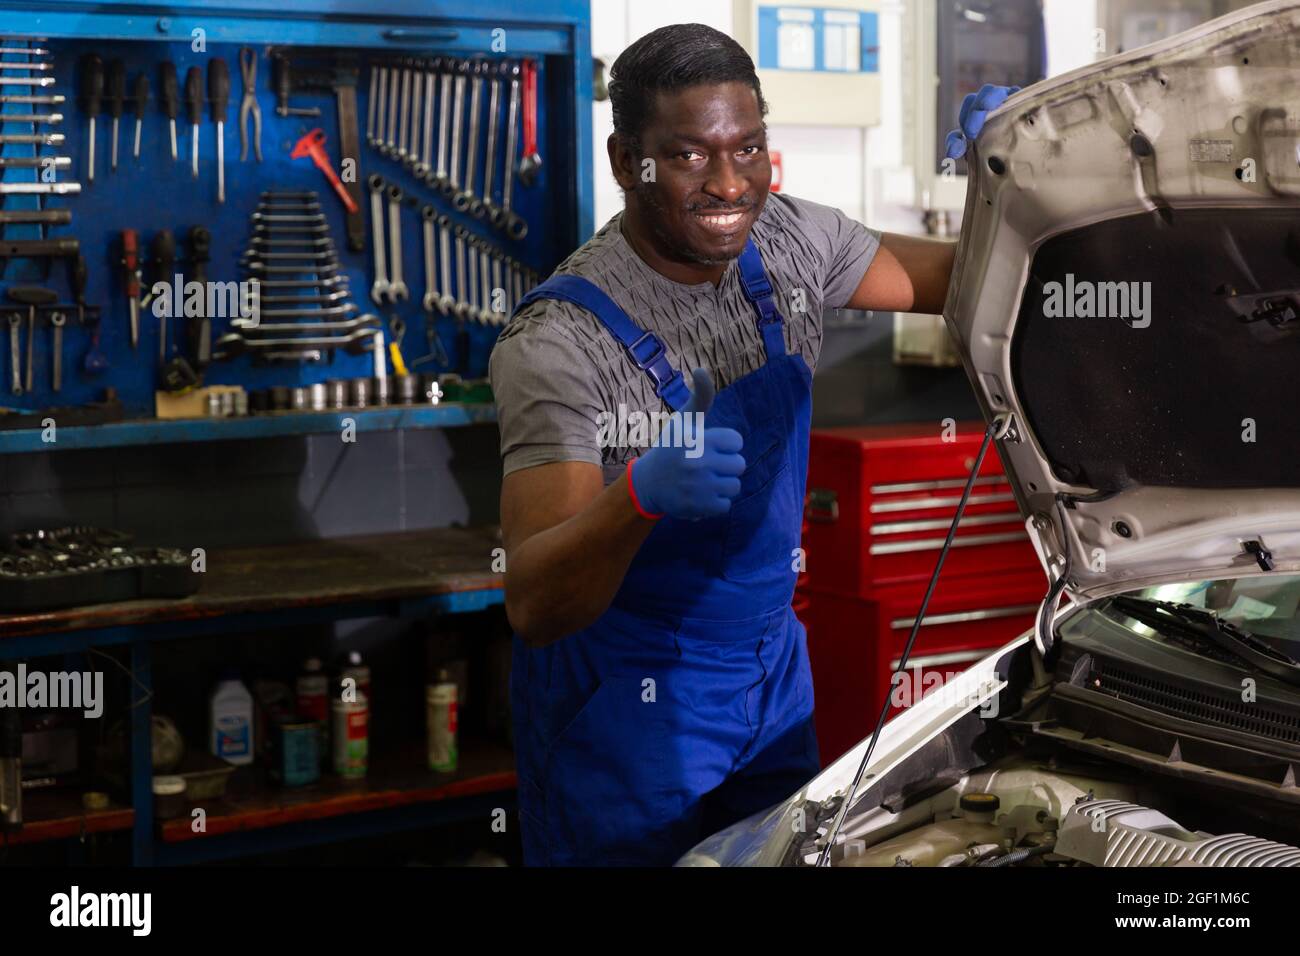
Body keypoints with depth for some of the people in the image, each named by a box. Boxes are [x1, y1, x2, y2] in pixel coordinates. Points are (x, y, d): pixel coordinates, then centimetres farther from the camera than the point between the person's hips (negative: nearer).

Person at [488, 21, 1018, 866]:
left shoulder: (788, 242, -6)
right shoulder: (561, 342, -26)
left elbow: (956, 284, 7)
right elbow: (533, 607, -32)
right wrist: (639, 495, -52)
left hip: (772, 665, 7)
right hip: (627, 701, -6)